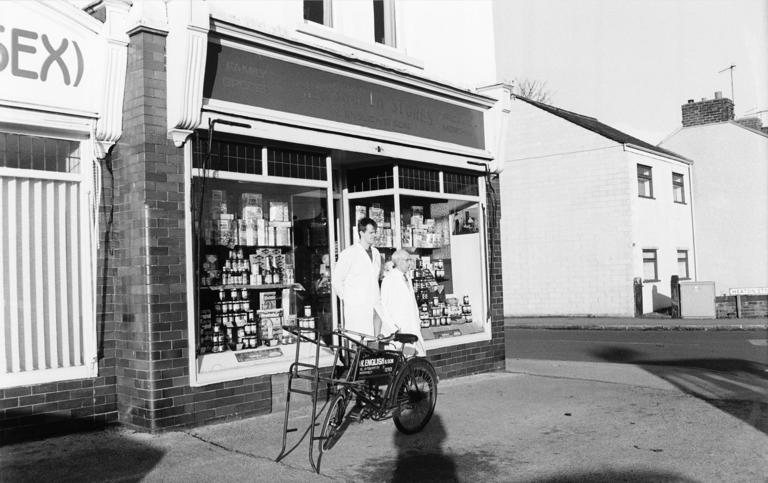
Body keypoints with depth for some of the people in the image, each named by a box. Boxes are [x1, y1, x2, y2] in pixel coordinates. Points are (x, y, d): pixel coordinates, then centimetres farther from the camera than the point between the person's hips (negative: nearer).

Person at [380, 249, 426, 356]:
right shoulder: (389, 280, -7)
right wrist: (394, 325, -13)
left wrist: (418, 320, 17)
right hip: (400, 327, -8)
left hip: (413, 327, 8)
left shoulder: (407, 278, 18)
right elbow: (385, 306, -10)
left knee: (421, 353, 2)